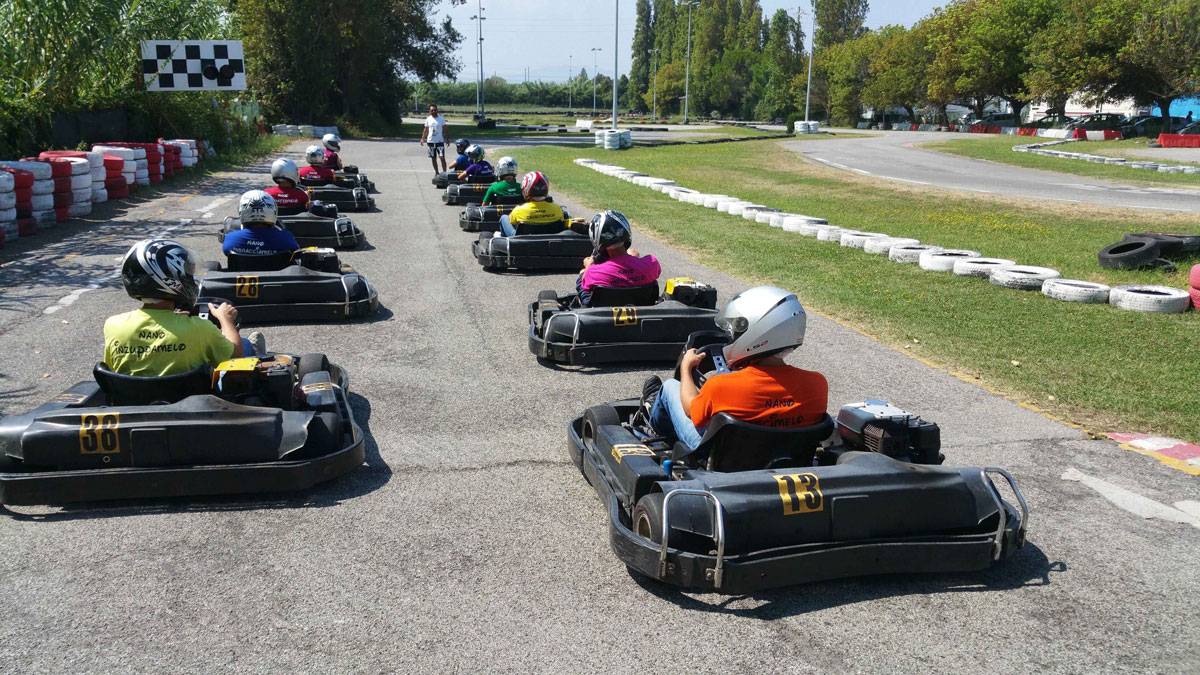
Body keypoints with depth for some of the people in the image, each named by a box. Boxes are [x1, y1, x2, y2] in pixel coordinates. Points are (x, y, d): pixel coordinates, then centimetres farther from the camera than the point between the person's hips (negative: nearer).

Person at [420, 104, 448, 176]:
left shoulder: (441, 118, -1)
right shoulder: (428, 119, 5)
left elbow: (444, 129, 2)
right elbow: (426, 130, 10)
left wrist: (446, 139, -3)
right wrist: (422, 138, 2)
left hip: (440, 141, -3)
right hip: (430, 141, 3)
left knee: (442, 157, -10)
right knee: (433, 158, 9)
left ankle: (444, 172, -7)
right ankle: (436, 172, 21)